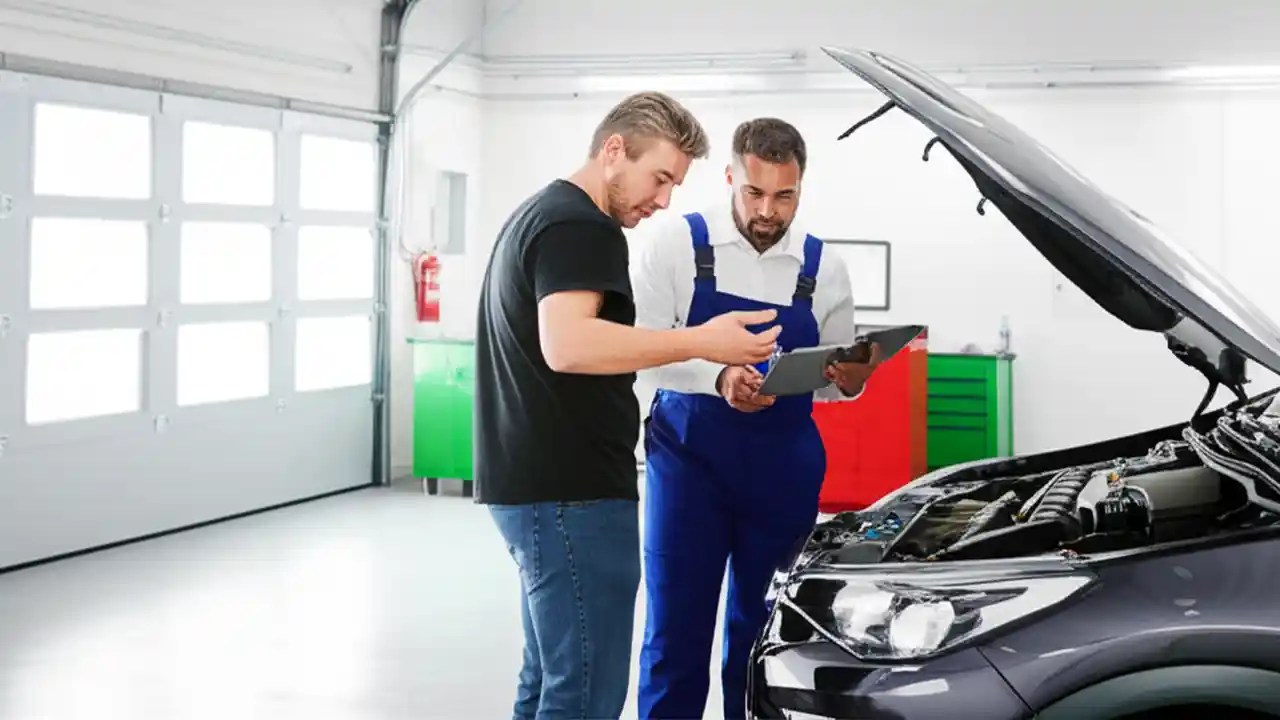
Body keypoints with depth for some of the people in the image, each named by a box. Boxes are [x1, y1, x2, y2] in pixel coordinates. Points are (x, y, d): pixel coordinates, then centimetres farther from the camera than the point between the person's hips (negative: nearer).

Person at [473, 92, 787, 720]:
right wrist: (701, 343, -28)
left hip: (533, 485, 11)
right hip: (571, 493, -11)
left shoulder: (538, 213, 21)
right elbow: (567, 344, -28)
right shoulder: (580, 226, -13)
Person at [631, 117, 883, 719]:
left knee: (764, 632, 9)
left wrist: (850, 379, -10)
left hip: (783, 468, 3)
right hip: (688, 455, -2)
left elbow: (834, 381, 14)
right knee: (675, 630, 0)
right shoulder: (679, 244, -4)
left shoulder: (824, 268, 6)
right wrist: (717, 377, -27)